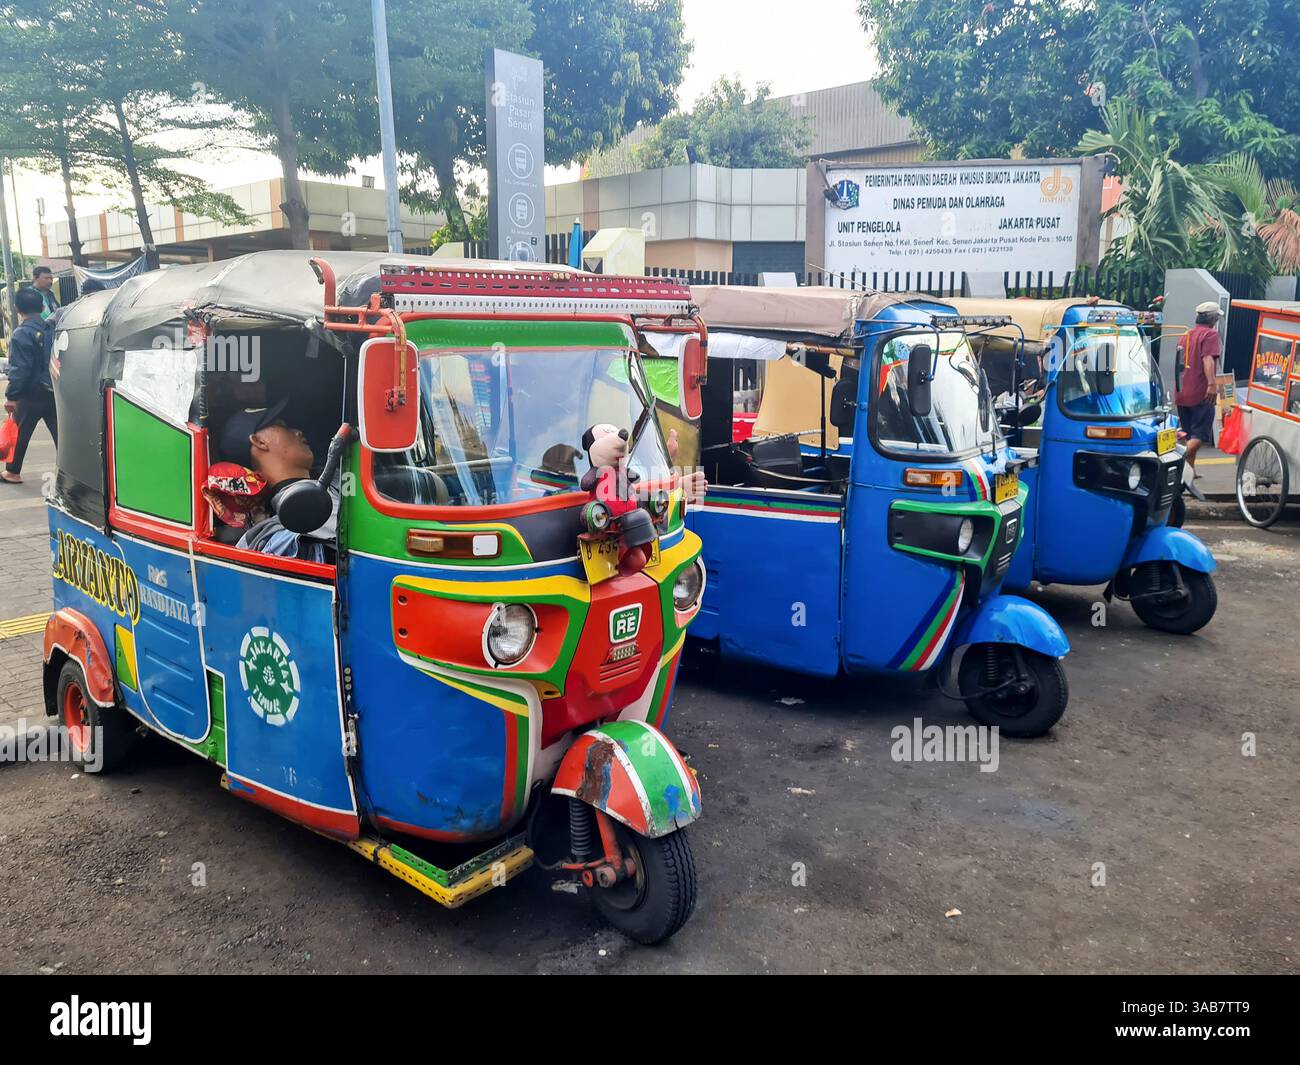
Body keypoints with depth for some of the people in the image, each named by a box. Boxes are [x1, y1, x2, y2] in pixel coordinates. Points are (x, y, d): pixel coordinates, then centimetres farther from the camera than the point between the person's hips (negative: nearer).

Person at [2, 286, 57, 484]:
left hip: (31, 395, -4)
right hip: (54, 392, 5)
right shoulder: (52, 329, 3)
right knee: (59, 432, 3)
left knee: (20, 433, 11)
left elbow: (19, 369, -17)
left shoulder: (21, 335, -14)